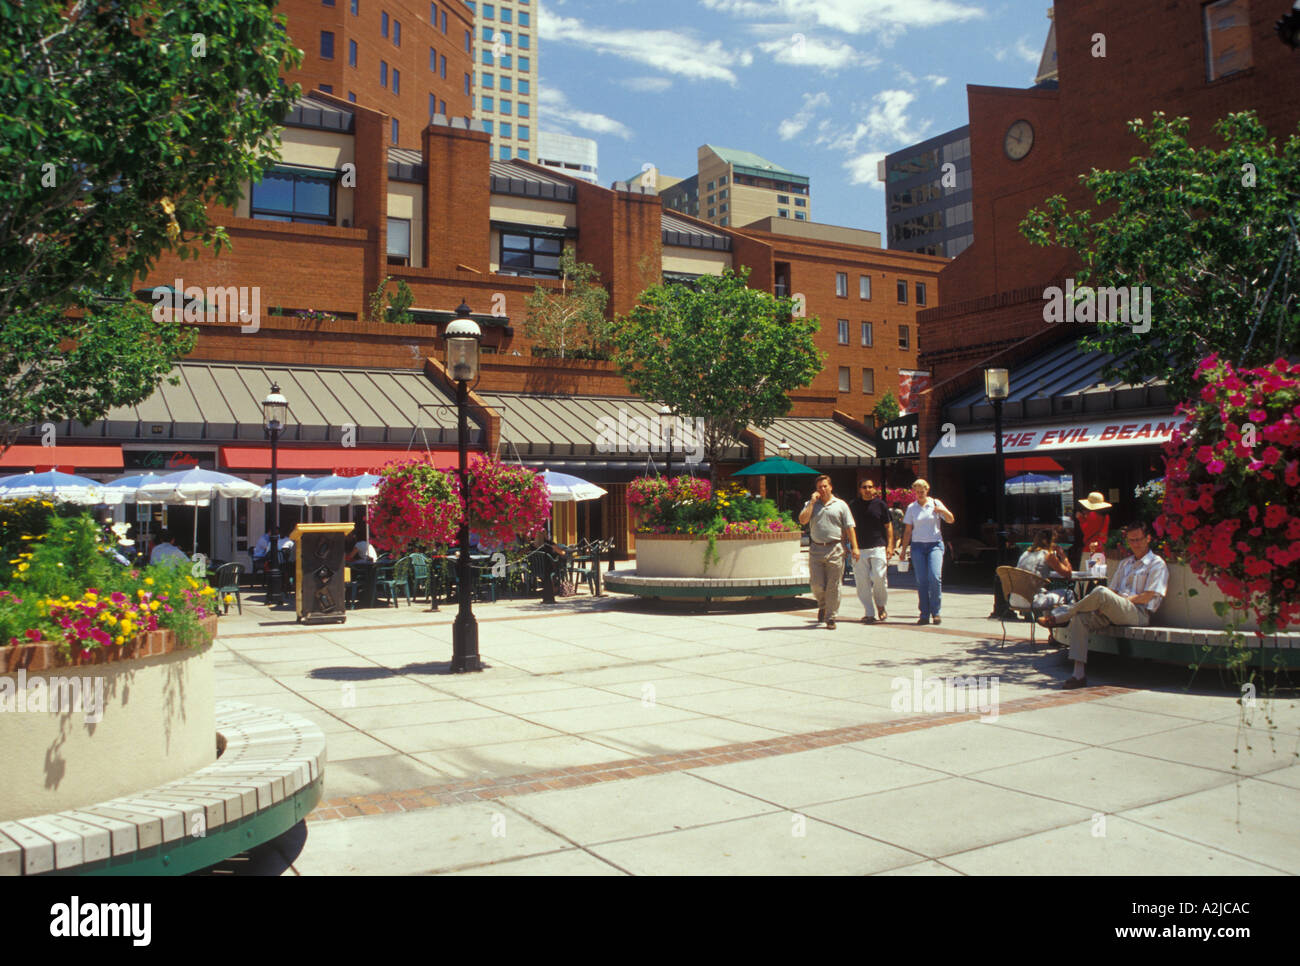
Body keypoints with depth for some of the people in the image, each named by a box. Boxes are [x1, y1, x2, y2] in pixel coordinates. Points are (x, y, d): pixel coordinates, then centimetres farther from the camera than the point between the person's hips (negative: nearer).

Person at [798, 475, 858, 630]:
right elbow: (802, 520, -4)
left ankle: (830, 617, 7)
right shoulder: (811, 504, 13)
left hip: (835, 549, -1)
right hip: (816, 549, 1)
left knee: (833, 586, -1)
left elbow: (849, 528, 4)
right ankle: (822, 605, 29)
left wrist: (855, 547, -4)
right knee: (816, 583, -1)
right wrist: (812, 502, -5)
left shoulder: (840, 505, 8)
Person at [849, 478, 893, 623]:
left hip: (878, 547, -2)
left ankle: (880, 606, 13)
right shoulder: (853, 505, 8)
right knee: (862, 581, -1)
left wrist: (890, 545, -2)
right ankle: (870, 613, 6)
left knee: (879, 577, -11)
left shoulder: (880, 504, 4)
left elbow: (888, 526, 7)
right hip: (859, 548, 2)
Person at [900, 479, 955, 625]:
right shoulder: (911, 508, 10)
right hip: (917, 546, 2)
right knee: (921, 581, -3)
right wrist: (904, 550, 10)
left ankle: (935, 612, -5)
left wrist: (943, 511, -20)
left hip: (935, 544, -2)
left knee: (935, 577, -17)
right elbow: (907, 530, 13)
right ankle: (924, 614, 3)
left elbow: (951, 520, 1)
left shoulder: (935, 504, 6)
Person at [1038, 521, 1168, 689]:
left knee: (1101, 592, -34)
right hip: (1113, 612, 7)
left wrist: (1121, 599, -10)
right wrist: (1105, 604, -3)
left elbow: (1146, 597, -5)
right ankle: (1079, 675, -26)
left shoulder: (1157, 565, 6)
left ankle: (1060, 617, -18)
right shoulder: (1124, 563, 28)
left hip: (1139, 613, -6)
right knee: (1079, 619, -22)